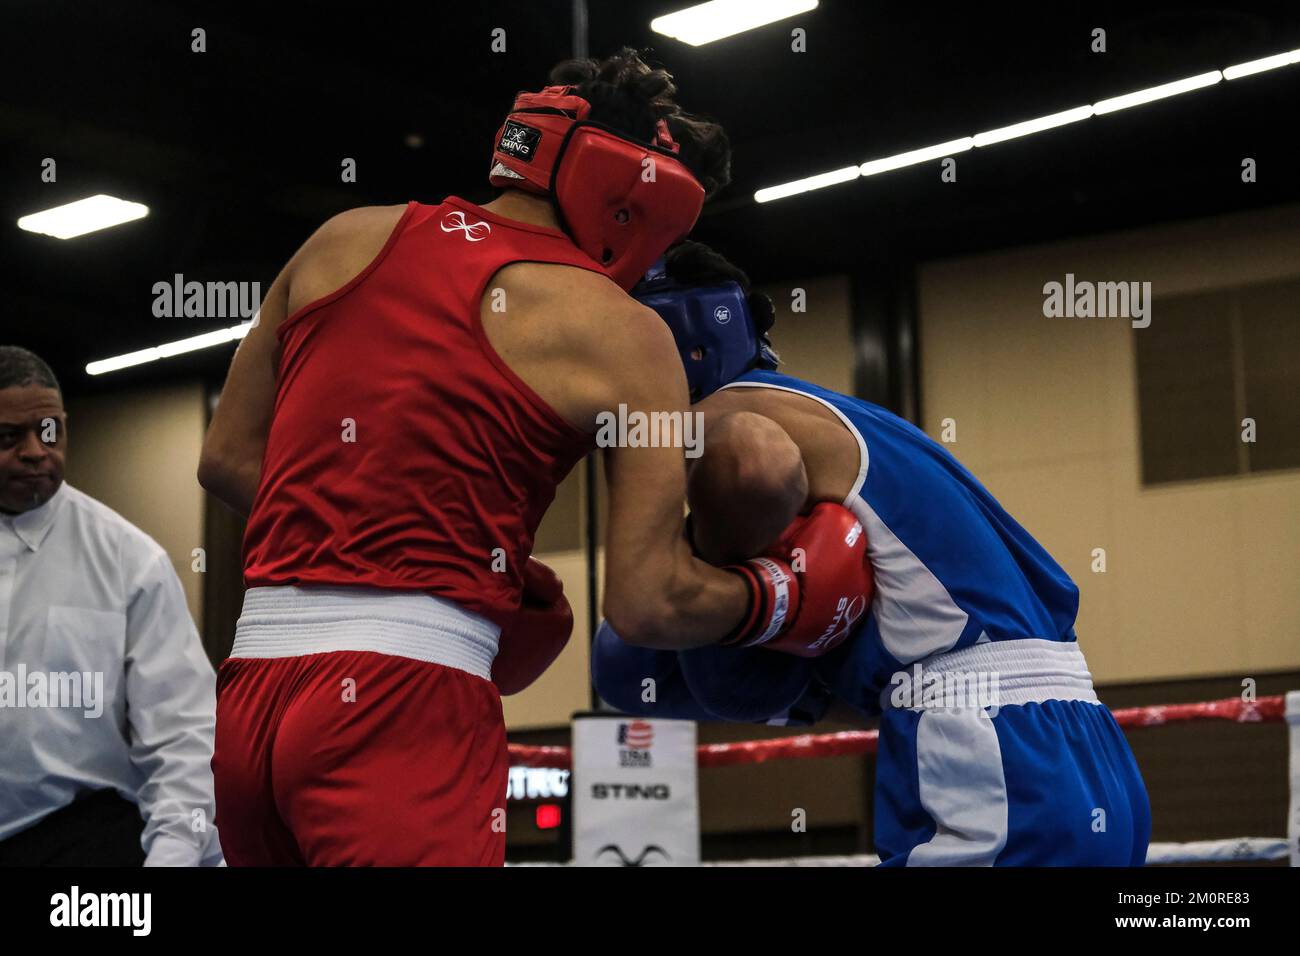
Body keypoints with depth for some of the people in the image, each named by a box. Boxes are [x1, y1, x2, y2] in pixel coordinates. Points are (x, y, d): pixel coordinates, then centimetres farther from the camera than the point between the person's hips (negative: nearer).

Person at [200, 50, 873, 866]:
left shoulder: (344, 242, 14)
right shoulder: (621, 333, 0)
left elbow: (227, 459, 17)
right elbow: (650, 603, -4)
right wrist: (784, 596, 15)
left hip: (249, 696, 6)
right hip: (404, 703, -6)